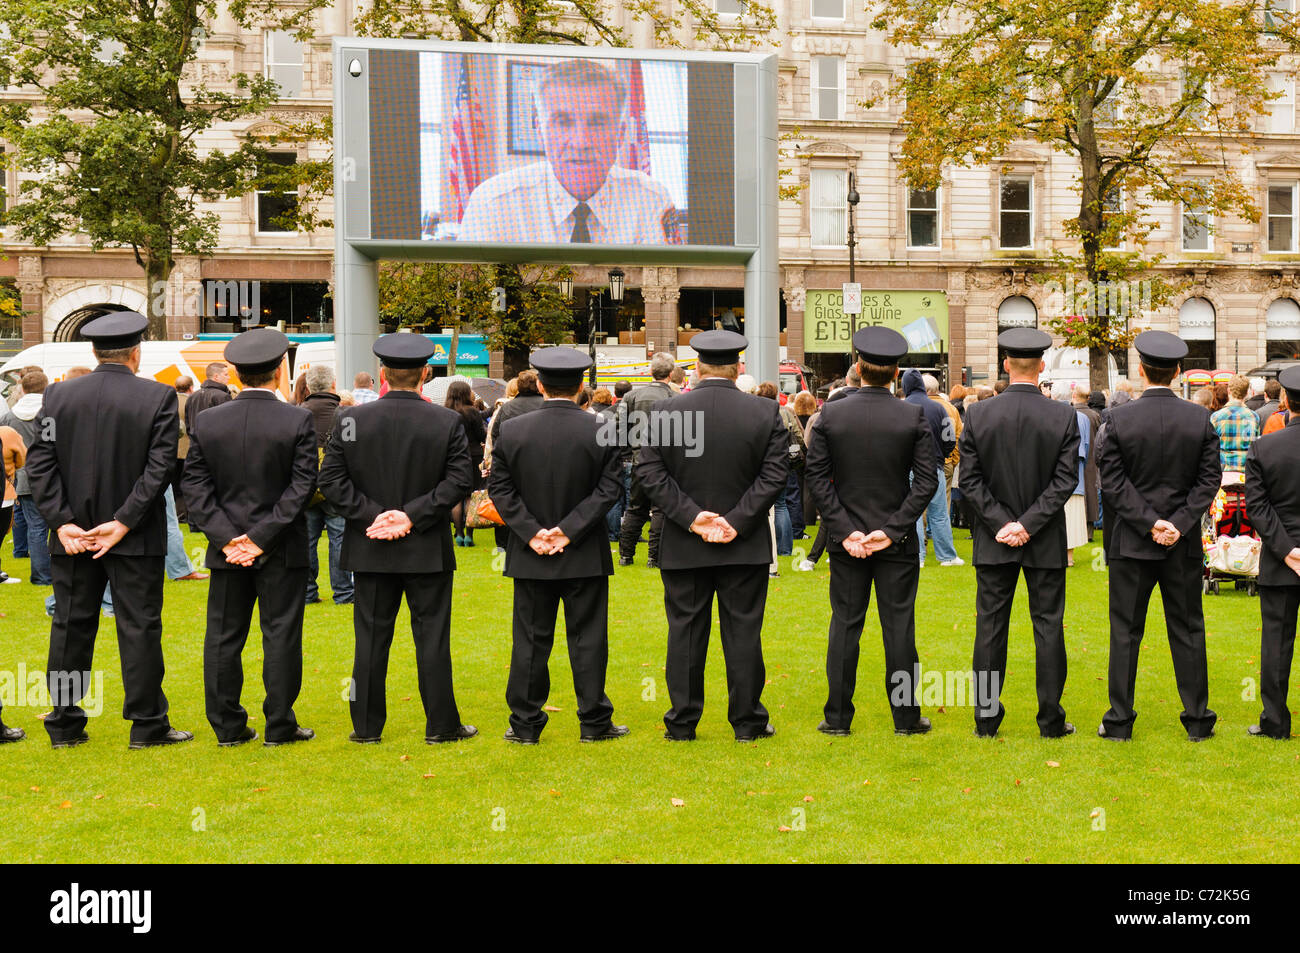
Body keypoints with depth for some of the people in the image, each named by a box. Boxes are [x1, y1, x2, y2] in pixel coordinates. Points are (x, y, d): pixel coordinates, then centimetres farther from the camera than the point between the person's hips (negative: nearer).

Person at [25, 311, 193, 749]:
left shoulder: (59, 395, 2)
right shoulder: (158, 397, -7)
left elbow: (40, 463, -2)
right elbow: (160, 467, -13)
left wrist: (63, 522, -5)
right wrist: (123, 523, -12)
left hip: (73, 536, 3)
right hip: (136, 540, -3)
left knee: (71, 627, 11)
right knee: (139, 627, 4)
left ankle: (65, 725, 17)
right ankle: (147, 725, 8)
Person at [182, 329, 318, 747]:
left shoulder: (207, 420, 0)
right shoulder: (298, 421, -9)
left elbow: (196, 485, -2)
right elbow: (302, 485, -12)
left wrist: (226, 537, -5)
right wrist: (262, 537, -11)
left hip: (227, 551, 3)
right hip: (282, 550, -3)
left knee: (224, 635, 10)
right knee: (281, 634, 5)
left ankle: (227, 726, 15)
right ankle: (279, 725, 9)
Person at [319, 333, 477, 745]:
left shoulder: (351, 419, -1)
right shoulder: (447, 422, -5)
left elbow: (331, 479, -4)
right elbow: (460, 479, -11)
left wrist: (371, 515, -7)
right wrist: (414, 515, -12)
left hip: (370, 551, 2)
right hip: (428, 552, -1)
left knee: (371, 637, 9)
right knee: (432, 636, 6)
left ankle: (367, 726, 14)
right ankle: (441, 725, 11)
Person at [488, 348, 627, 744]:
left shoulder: (512, 430, -3)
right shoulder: (601, 432, -7)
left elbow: (500, 489, -4)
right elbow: (608, 489, -10)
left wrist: (532, 532, -6)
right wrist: (569, 530, -11)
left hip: (530, 556, 1)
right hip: (586, 556, -1)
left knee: (530, 639, 8)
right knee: (587, 637, 7)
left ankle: (525, 724, 13)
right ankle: (594, 722, 12)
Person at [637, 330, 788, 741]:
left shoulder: (668, 411, -3)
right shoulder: (766, 412, -4)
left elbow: (649, 472, -7)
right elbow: (773, 475, -9)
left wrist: (691, 517, -10)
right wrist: (737, 521, -10)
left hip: (684, 546, 0)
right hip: (746, 545, 0)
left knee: (685, 631, 8)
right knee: (743, 632, 7)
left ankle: (682, 723, 14)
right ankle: (747, 721, 14)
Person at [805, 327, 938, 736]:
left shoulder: (829, 415, -5)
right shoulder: (913, 417, -6)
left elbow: (817, 477, -6)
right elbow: (927, 481, -8)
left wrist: (845, 530, -7)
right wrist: (893, 529, -8)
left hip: (846, 538, 1)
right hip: (898, 543, 0)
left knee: (845, 624, 7)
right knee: (899, 625, 6)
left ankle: (838, 717, 11)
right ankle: (906, 717, 12)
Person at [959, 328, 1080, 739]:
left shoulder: (978, 414, -5)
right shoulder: (1063, 417, -6)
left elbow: (970, 479, -6)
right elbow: (1065, 479, -10)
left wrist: (1002, 523, -6)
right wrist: (1028, 524, -10)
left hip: (993, 542, 1)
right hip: (1047, 543, 0)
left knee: (990, 626, 7)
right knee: (1048, 626, 7)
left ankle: (986, 719, 11)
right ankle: (1051, 721, 10)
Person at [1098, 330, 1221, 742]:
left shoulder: (1119, 419, -8)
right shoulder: (1200, 419, -3)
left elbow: (1112, 481, -11)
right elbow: (1209, 479, -5)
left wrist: (1149, 522, -10)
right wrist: (1179, 523, -8)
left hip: (1130, 540, -1)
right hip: (1184, 544, 2)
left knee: (1125, 632, 6)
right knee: (1188, 631, 11)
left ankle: (1120, 721, 9)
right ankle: (1198, 720, 16)